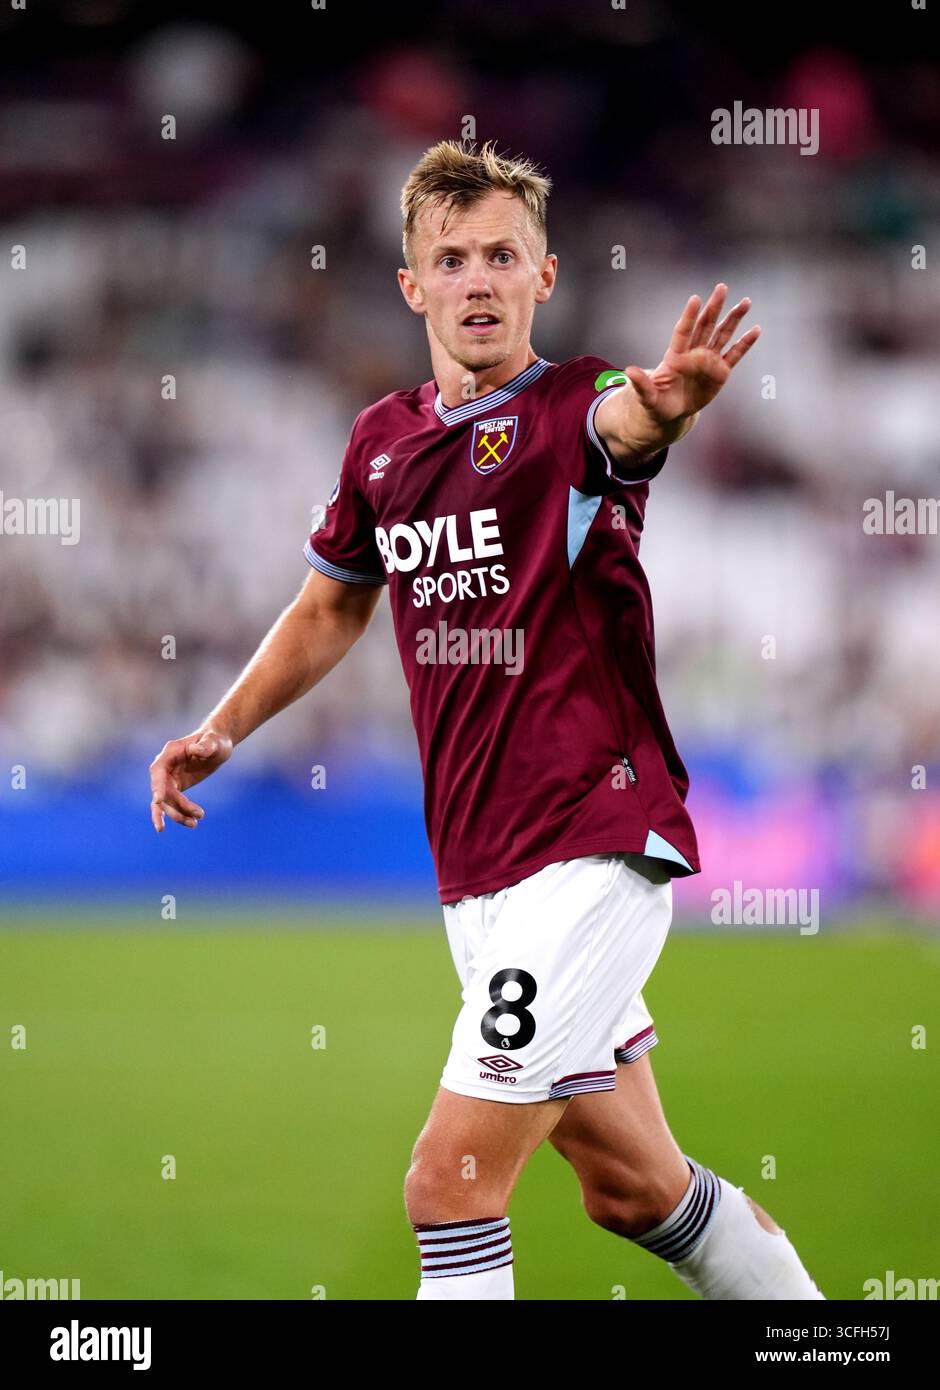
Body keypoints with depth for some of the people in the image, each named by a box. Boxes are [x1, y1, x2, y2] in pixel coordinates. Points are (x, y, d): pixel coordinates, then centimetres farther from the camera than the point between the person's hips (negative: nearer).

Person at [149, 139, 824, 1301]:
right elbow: (331, 605, 26)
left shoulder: (571, 411, -11)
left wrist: (666, 404, -60)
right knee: (628, 1183, 16)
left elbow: (621, 420, -37)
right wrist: (222, 730, 17)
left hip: (595, 848, -7)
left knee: (450, 1182, -13)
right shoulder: (382, 442, 8)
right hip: (473, 876, 7)